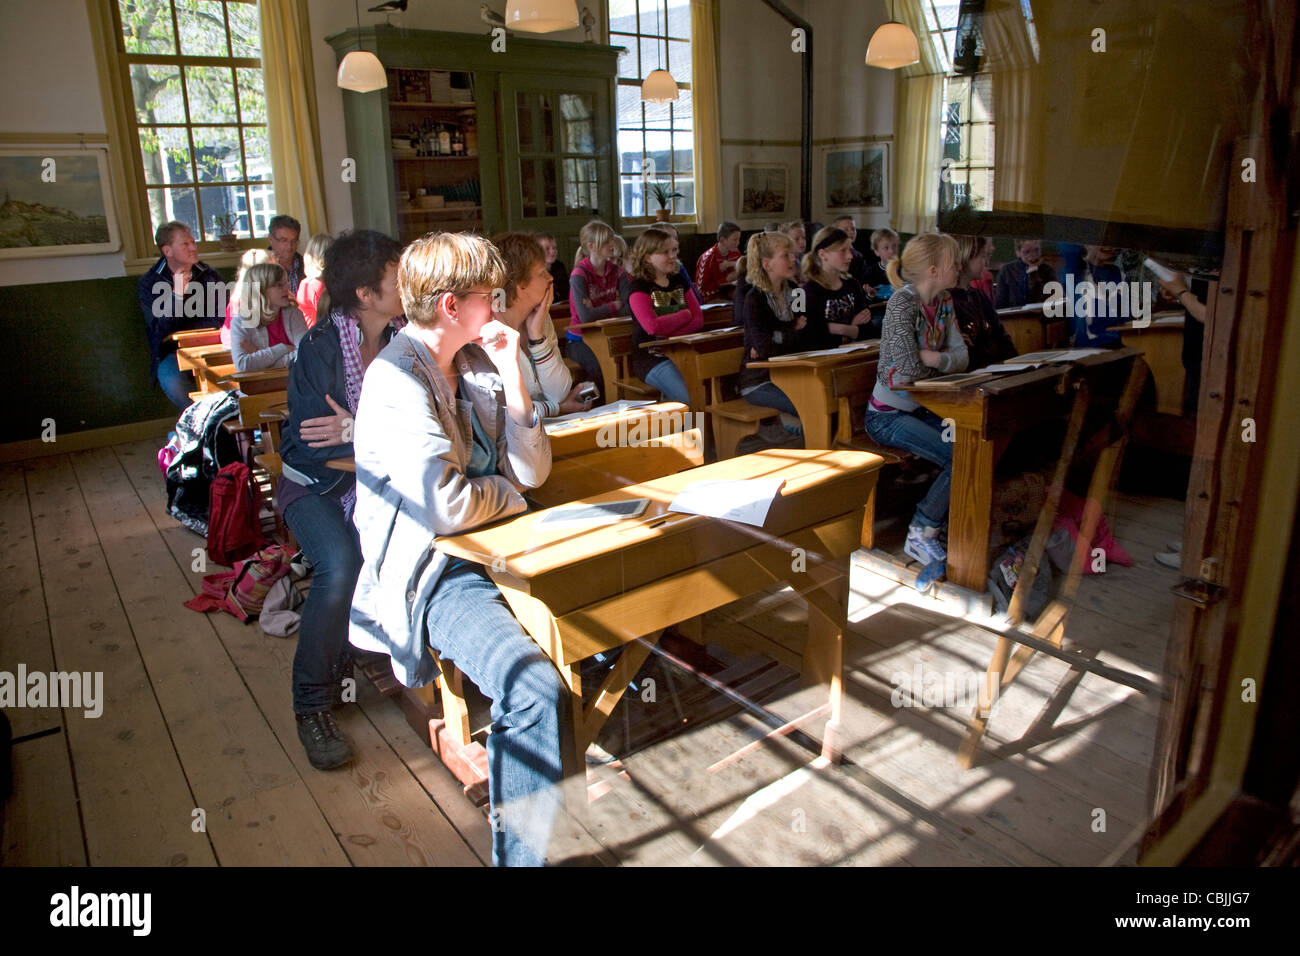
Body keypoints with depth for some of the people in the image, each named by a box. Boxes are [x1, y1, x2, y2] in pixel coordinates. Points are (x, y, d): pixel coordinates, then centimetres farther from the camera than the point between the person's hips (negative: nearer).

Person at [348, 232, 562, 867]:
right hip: (430, 575, -8)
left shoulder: (477, 363, 12)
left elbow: (531, 472, 8)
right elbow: (444, 506, -23)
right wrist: (508, 490, -3)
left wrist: (512, 381, -3)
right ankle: (521, 852, -12)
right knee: (535, 690, -31)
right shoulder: (397, 380, -13)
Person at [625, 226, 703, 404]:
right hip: (651, 358, -6)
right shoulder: (639, 287, -3)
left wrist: (669, 333, -12)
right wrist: (685, 315, -4)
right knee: (689, 396, -28)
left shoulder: (679, 282, 17)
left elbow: (699, 320, 6)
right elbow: (652, 326, -20)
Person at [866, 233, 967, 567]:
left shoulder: (944, 302, 6)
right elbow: (909, 370, -27)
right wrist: (940, 363, -5)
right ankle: (920, 536, -4)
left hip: (921, 409, 8)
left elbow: (961, 356, 4)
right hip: (888, 415, -8)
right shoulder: (902, 302, -20)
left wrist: (934, 358, -18)